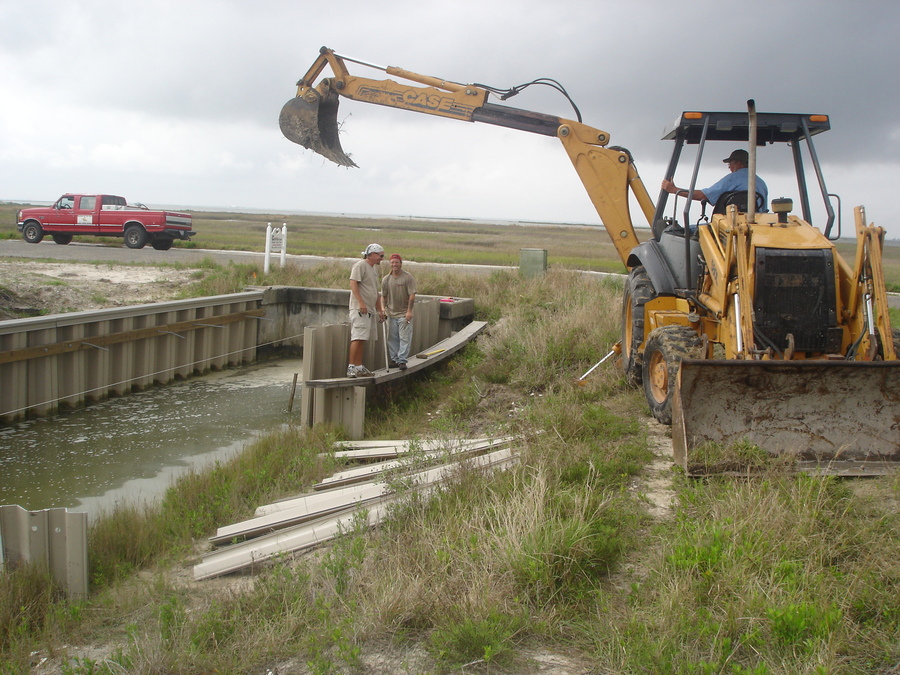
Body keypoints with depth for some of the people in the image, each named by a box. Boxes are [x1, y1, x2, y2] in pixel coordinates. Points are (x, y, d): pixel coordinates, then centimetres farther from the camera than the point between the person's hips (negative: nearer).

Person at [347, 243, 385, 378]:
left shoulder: (374, 270, 23)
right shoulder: (360, 266, -6)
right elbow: (353, 284, -16)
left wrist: (380, 310, 26)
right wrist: (361, 302, -24)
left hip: (370, 310, 9)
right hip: (359, 310, -9)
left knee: (362, 339, 8)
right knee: (358, 338, -14)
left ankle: (359, 367, 10)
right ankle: (351, 367, -15)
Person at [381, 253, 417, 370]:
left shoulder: (408, 277, -7)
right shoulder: (386, 279, 6)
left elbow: (412, 295, -9)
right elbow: (383, 296, 15)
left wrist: (409, 311, -14)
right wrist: (383, 308, 2)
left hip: (404, 314, -4)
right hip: (391, 313, 5)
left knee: (404, 338, -6)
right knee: (392, 338, 8)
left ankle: (402, 360, -4)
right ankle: (394, 359, 17)